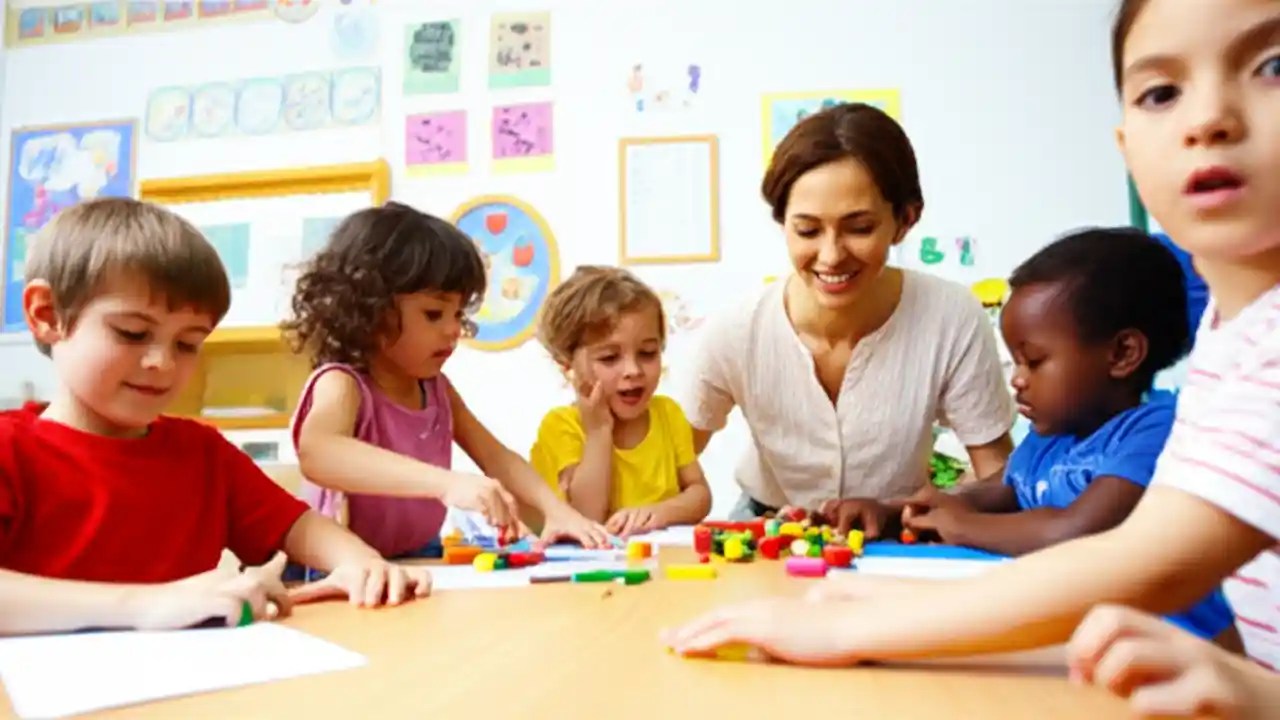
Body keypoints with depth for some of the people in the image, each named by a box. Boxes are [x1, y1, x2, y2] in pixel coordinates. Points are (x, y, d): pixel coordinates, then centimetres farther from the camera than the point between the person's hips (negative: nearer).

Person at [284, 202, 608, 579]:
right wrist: (446, 482, -51)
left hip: (419, 561, 6)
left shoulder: (436, 386, 2)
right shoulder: (341, 385, -18)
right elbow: (316, 454, -40)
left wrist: (556, 510, -10)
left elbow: (496, 458, 8)